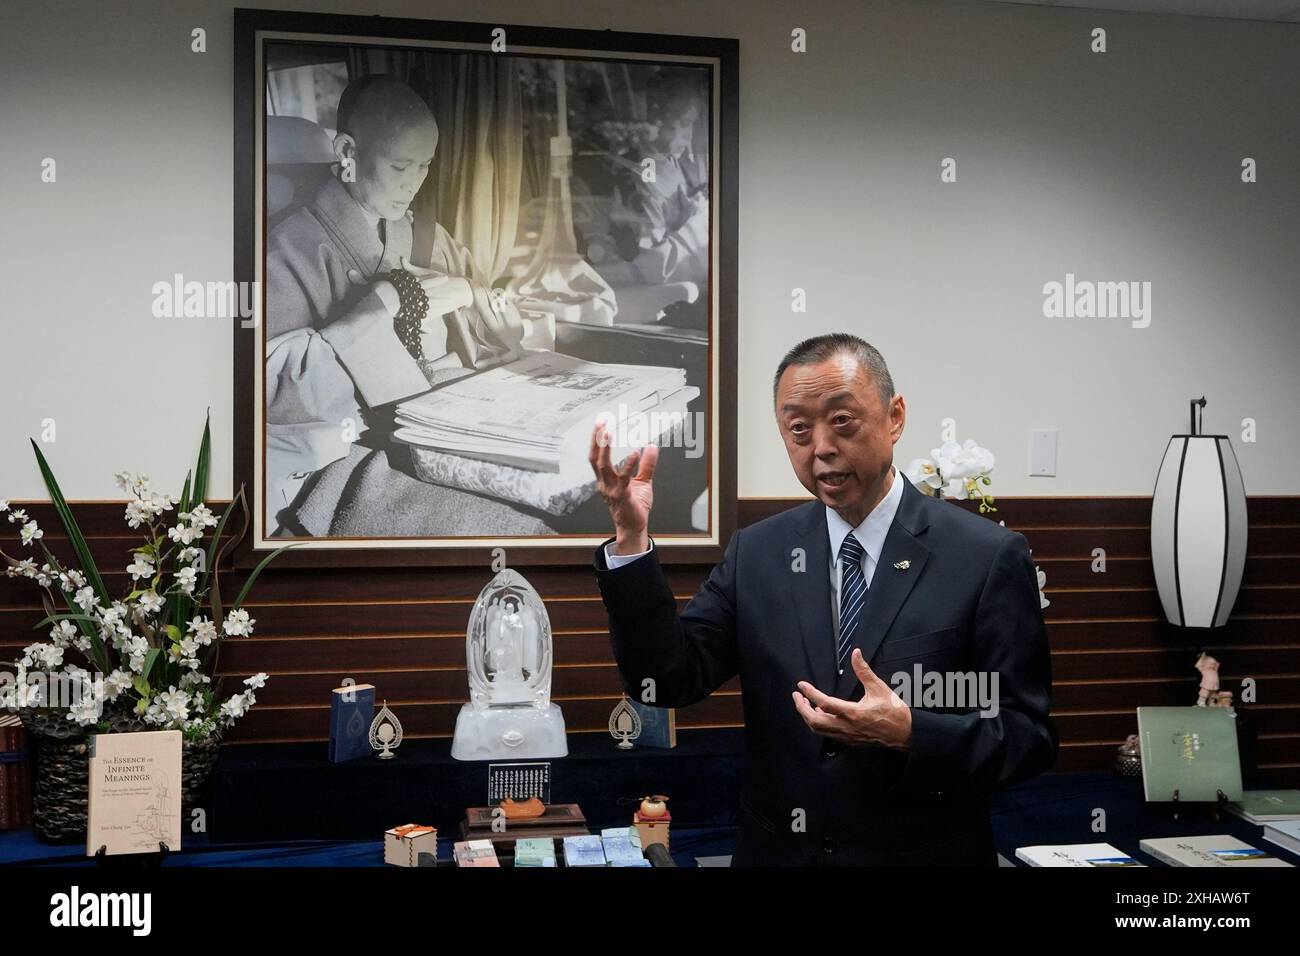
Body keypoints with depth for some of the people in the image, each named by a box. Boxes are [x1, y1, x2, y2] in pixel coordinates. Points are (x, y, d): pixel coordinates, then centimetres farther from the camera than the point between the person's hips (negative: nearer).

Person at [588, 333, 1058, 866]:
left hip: (924, 853, -2)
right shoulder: (756, 555, -2)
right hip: (776, 852, 3)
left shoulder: (988, 557, -11)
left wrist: (910, 733, -27)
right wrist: (631, 537, -18)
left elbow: (1029, 736, -10)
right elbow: (667, 681, -9)